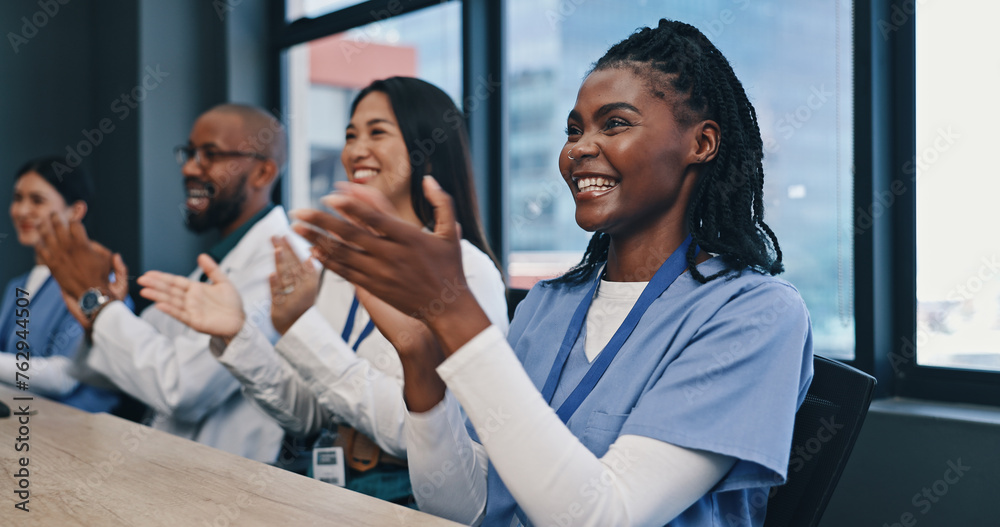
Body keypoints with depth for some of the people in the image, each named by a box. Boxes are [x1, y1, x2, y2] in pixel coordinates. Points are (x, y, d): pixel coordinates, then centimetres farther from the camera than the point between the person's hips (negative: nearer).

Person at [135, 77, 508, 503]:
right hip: (345, 492, 6)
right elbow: (308, 416, 10)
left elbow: (415, 429, -19)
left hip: (423, 498, -5)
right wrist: (236, 336, -3)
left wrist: (303, 328, -22)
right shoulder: (343, 265, 10)